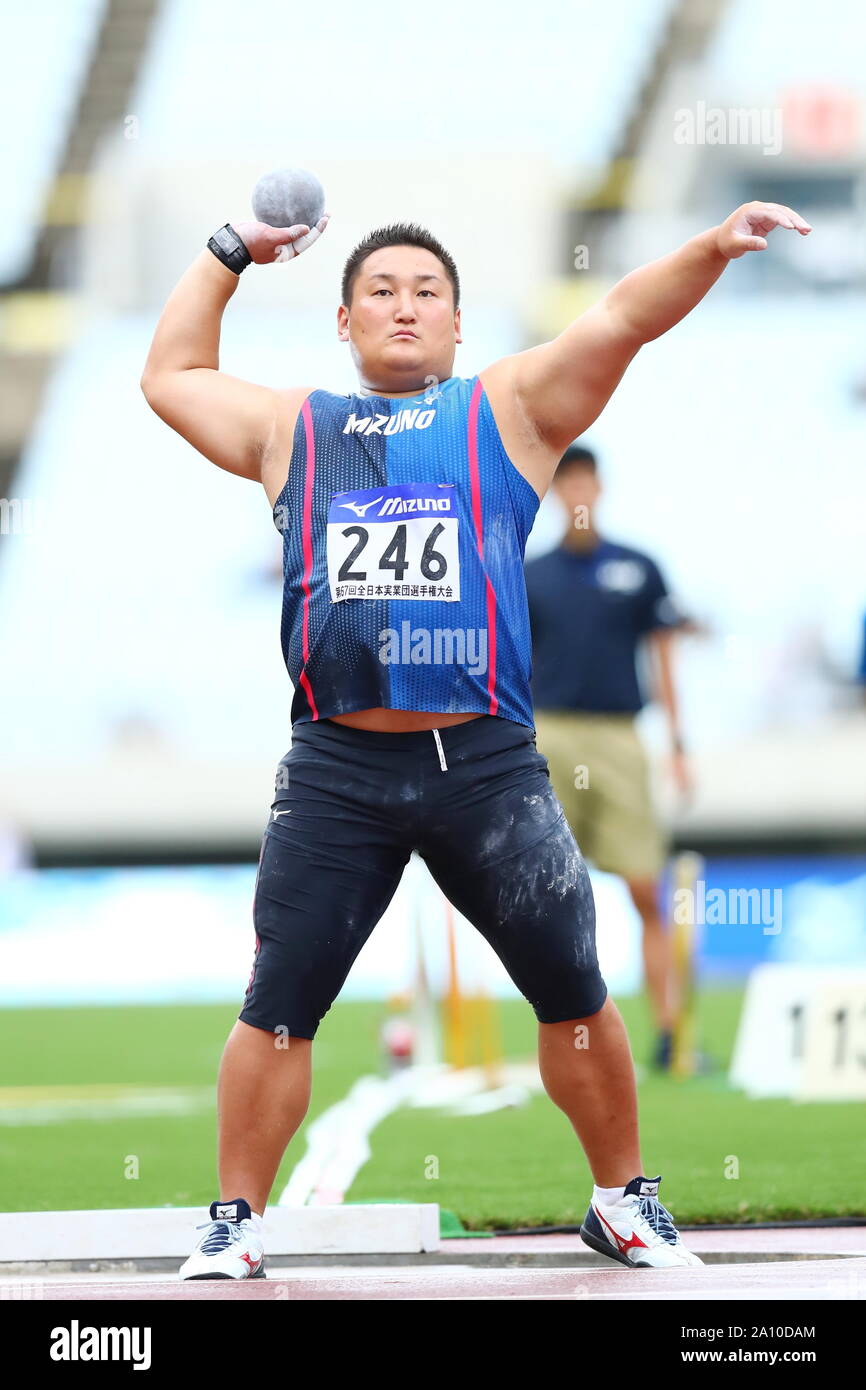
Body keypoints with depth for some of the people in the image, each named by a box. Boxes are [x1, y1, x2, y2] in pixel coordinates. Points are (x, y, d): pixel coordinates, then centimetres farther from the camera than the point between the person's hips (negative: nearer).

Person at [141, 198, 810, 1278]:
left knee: (574, 992, 2)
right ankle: (236, 1220, 10)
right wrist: (229, 253, 26)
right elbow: (170, 376, 28)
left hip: (487, 766, -1)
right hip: (336, 771, 1)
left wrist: (713, 247, -14)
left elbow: (621, 319, 0)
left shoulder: (509, 409, 12)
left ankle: (622, 1200, 18)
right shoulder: (291, 429, 18)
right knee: (278, 1004, -1)